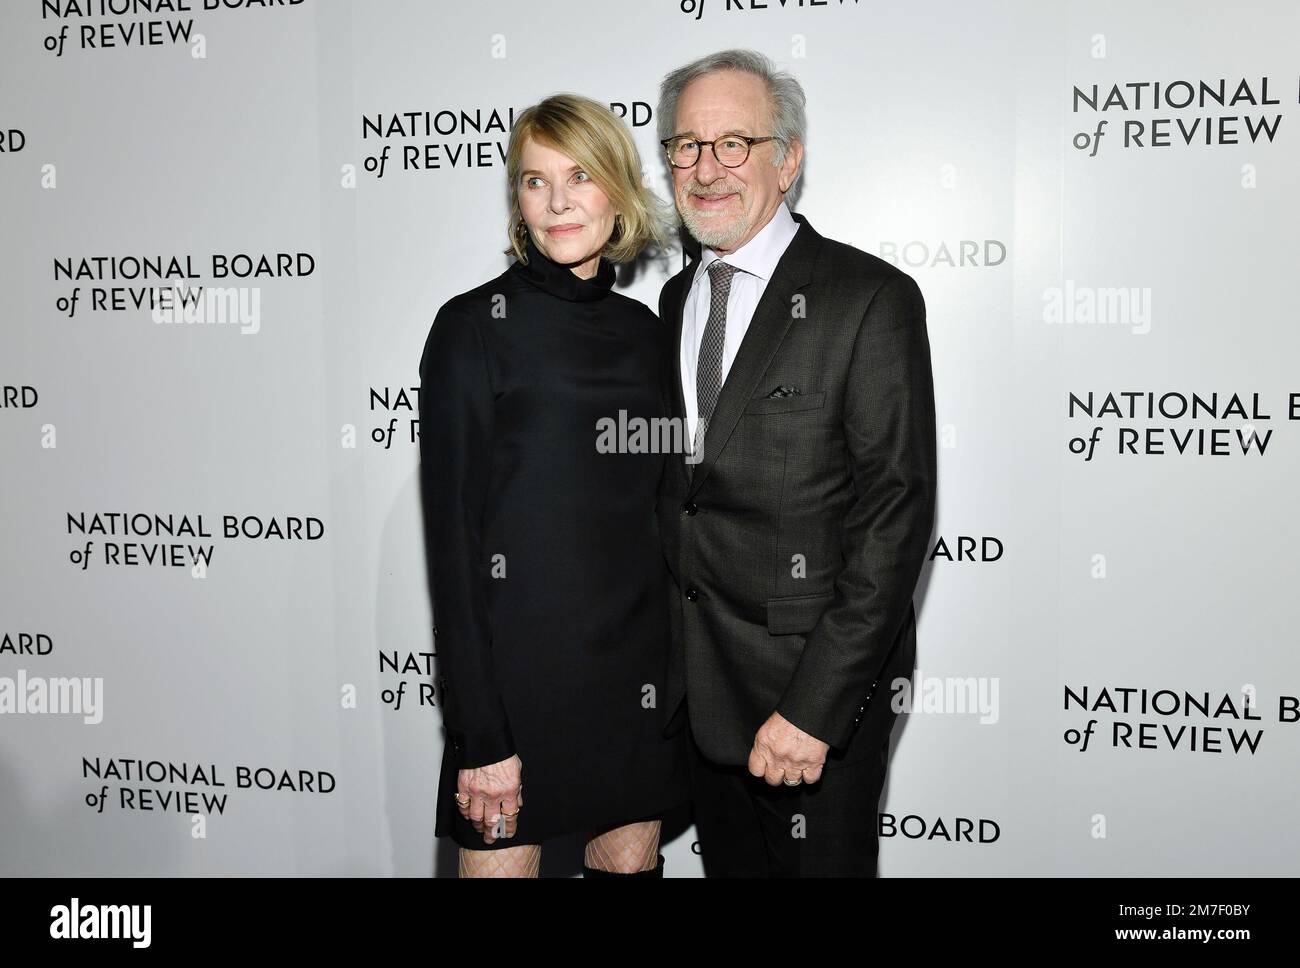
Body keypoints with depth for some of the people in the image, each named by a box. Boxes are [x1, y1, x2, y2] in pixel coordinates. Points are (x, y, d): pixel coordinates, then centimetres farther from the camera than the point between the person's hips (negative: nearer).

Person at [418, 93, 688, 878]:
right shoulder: (474, 325, -7)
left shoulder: (644, 331, 8)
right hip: (520, 662, -5)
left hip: (639, 666, 5)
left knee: (632, 859, 15)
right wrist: (479, 734, -14)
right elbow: (452, 534, -11)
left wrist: (680, 676, 10)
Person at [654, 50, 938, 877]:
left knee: (818, 865, 9)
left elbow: (895, 514, -17)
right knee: (730, 865, 20)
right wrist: (665, 657, 7)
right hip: (698, 683, 6)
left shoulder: (870, 298, -13)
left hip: (821, 684, -6)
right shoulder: (676, 297, 9)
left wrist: (814, 706, -20)